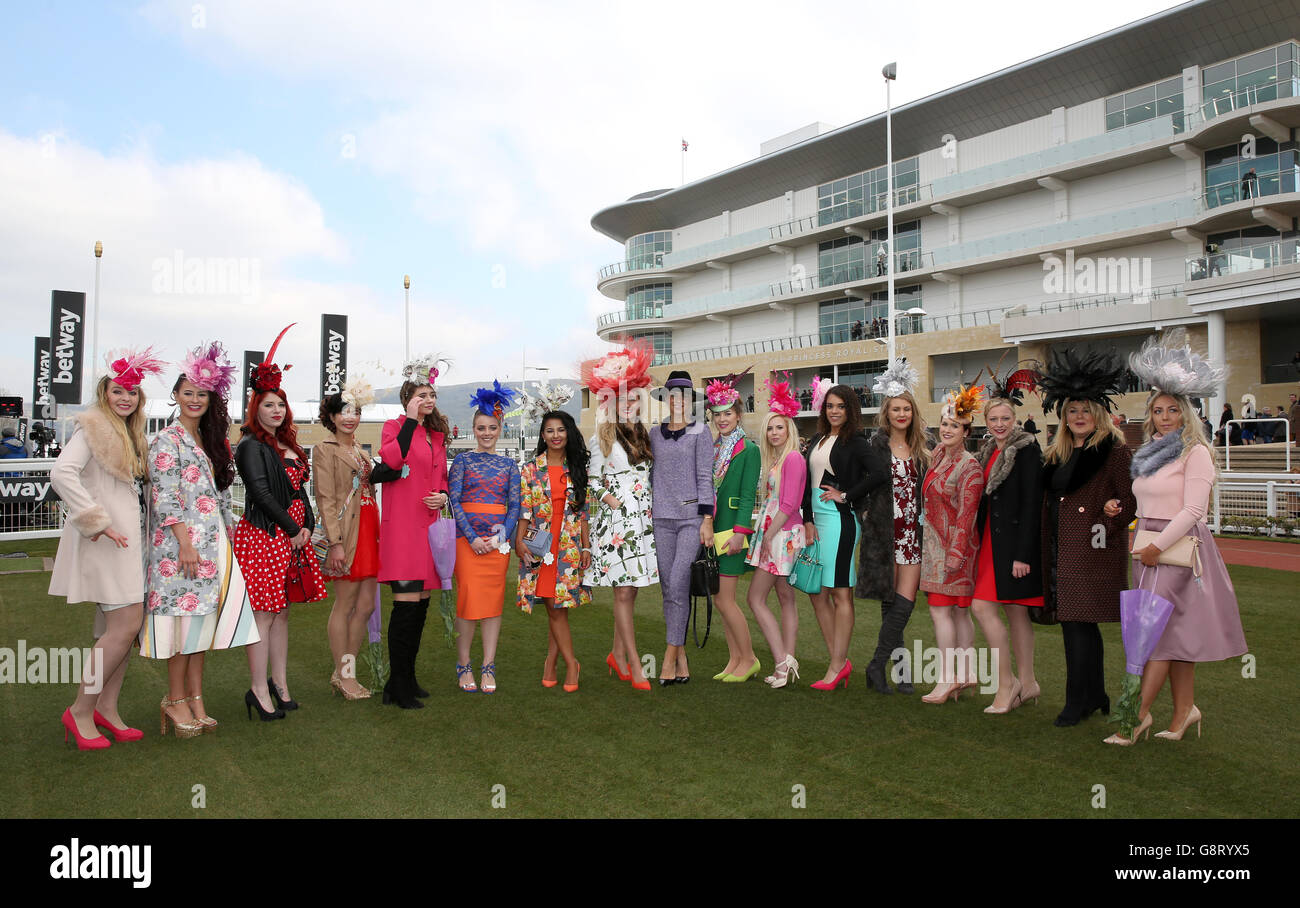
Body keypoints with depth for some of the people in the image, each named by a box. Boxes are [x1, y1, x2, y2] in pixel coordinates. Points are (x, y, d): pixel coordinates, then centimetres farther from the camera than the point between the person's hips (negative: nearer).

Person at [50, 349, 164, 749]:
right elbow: (62, 473, -21)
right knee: (125, 624, -11)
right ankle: (80, 710, 2)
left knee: (123, 625, 8)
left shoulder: (130, 435, 20)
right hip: (105, 540, -9)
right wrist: (96, 521, -19)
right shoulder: (93, 427, -7)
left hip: (127, 536, 9)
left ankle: (106, 707, 17)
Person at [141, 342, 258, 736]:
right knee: (185, 617, -4)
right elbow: (164, 497, -12)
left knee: (202, 619, 8)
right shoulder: (167, 440, -5)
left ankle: (195, 698, 15)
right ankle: (176, 700, 8)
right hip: (181, 544, -7)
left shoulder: (209, 441, 17)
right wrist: (185, 543, -18)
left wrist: (228, 536, 13)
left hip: (212, 543, 7)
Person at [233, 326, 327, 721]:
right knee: (264, 614, -5)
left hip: (293, 536, 8)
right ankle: (259, 691, 2)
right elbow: (262, 494, -14)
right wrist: (293, 530, -11)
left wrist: (308, 526, 3)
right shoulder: (251, 446, -7)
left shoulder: (290, 446, 17)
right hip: (263, 535, -8)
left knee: (281, 612, 12)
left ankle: (280, 684, 20)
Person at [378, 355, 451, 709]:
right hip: (402, 525, -7)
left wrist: (443, 496, 4)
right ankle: (399, 686, 0)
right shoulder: (395, 426, -1)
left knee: (422, 603, 10)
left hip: (428, 526, 7)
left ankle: (406, 678, 21)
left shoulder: (437, 434, 18)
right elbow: (391, 459, -23)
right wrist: (411, 419, -17)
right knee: (407, 603, -10)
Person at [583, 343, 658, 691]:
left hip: (642, 519, 6)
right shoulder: (601, 440, -2)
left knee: (630, 590, 7)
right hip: (615, 521, -5)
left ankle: (618, 653, 19)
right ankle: (635, 666, -2)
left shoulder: (642, 436, 14)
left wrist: (648, 507, 7)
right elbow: (593, 483, -1)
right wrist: (613, 502, -12)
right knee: (624, 592, -5)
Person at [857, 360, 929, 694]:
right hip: (885, 533, -4)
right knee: (890, 603, 1)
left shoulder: (921, 449, 11)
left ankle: (877, 664, 8)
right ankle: (901, 667, 13)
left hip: (914, 534, 4)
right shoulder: (875, 446, -3)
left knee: (904, 603, -4)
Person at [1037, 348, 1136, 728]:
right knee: (1082, 624, 14)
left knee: (1077, 623, -6)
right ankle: (1095, 695, 27)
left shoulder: (1114, 451, -7)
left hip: (1093, 553, -7)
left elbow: (1132, 501, -10)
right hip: (1062, 552, 7)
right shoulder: (1057, 453, 14)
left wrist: (1104, 528, -18)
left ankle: (1078, 702, 6)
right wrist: (1047, 555, 14)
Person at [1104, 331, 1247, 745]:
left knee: (1158, 629, -9)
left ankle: (1140, 712, -6)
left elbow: (1193, 510, -14)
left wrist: (1158, 546, -15)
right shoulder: (1149, 454, 15)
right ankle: (1184, 709, 17)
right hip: (1149, 549, 7)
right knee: (1174, 632, 10)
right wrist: (1140, 541, 8)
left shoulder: (1195, 452, -8)